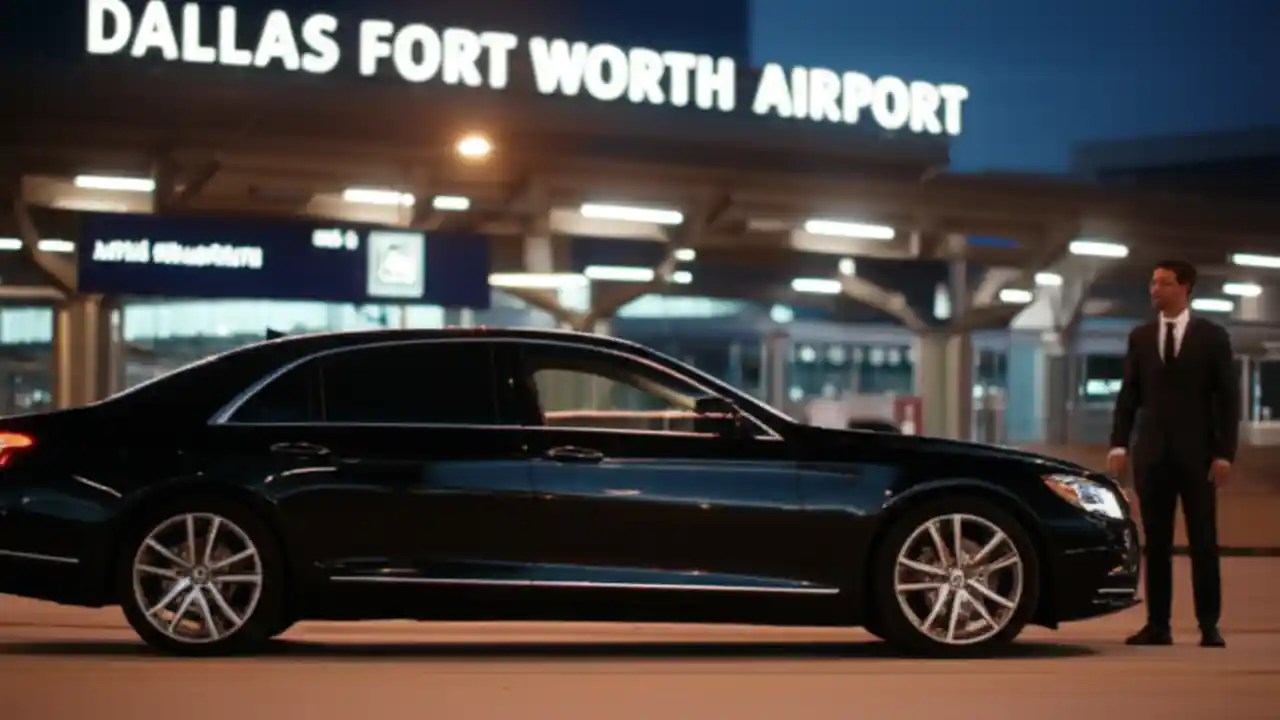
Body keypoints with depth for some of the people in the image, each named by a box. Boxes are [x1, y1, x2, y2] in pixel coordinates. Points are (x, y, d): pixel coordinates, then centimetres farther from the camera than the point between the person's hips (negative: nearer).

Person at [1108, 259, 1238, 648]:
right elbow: (1128, 395, 9)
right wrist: (1118, 445, -2)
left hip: (1197, 455, -3)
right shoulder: (1140, 337, 9)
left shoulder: (1212, 336, 1)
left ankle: (1209, 626, 4)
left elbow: (1228, 398, -1)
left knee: (1203, 542, 0)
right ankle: (1158, 625, 5)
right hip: (1152, 454, 3)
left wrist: (1225, 453, -8)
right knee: (1156, 543, 3)